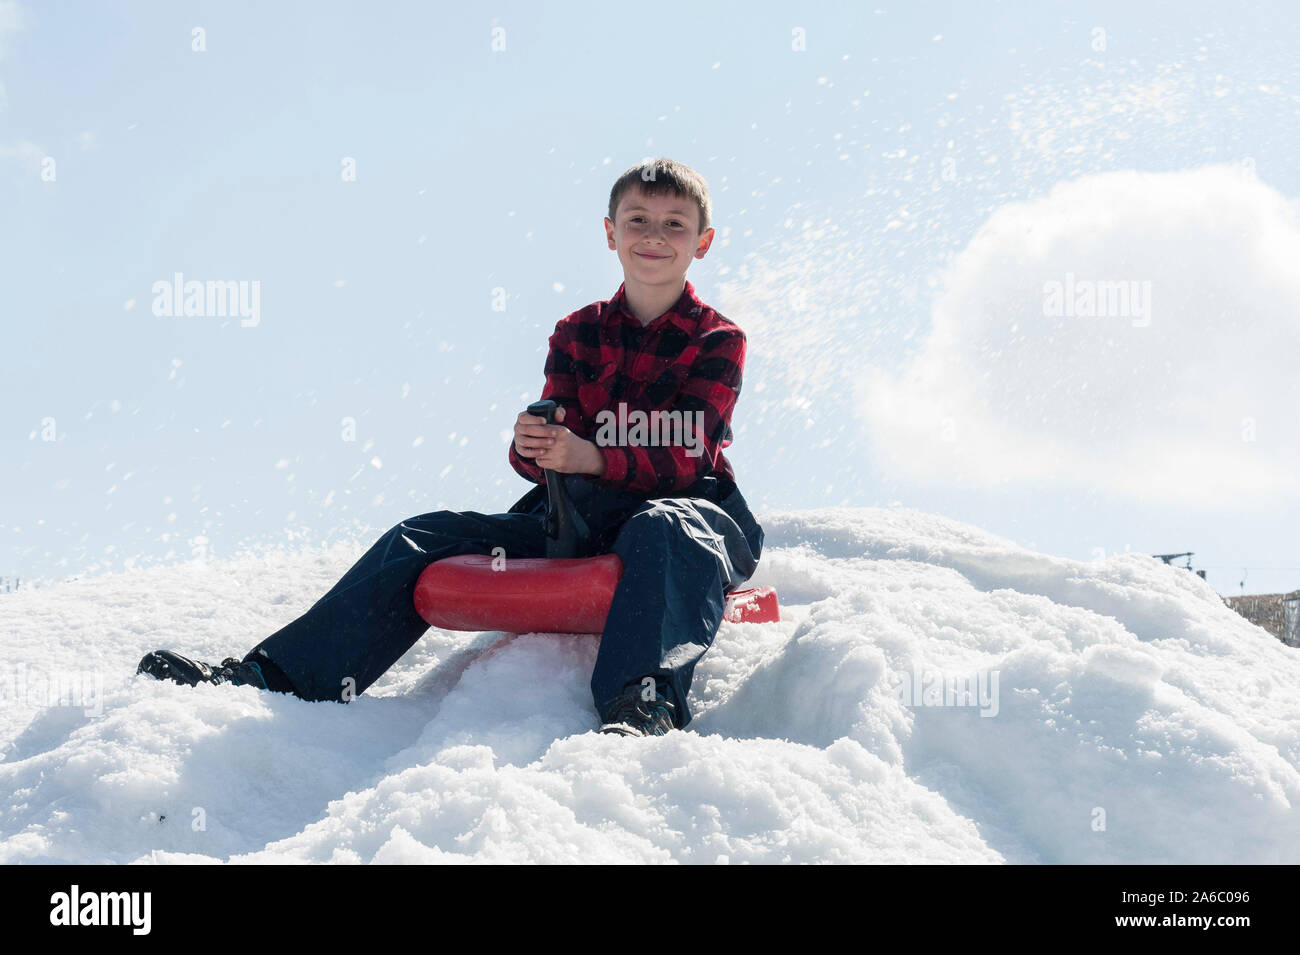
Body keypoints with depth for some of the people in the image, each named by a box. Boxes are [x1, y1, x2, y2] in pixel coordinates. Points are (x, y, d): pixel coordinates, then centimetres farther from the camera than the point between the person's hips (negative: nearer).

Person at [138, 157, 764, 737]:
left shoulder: (717, 343, 1)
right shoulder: (577, 334, 14)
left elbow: (683, 462, -13)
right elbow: (544, 460, 4)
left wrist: (590, 457, -31)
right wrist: (532, 446, -22)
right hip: (575, 517, 5)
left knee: (664, 529, -42)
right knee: (424, 539, -10)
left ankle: (643, 707, -66)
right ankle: (273, 677, -17)